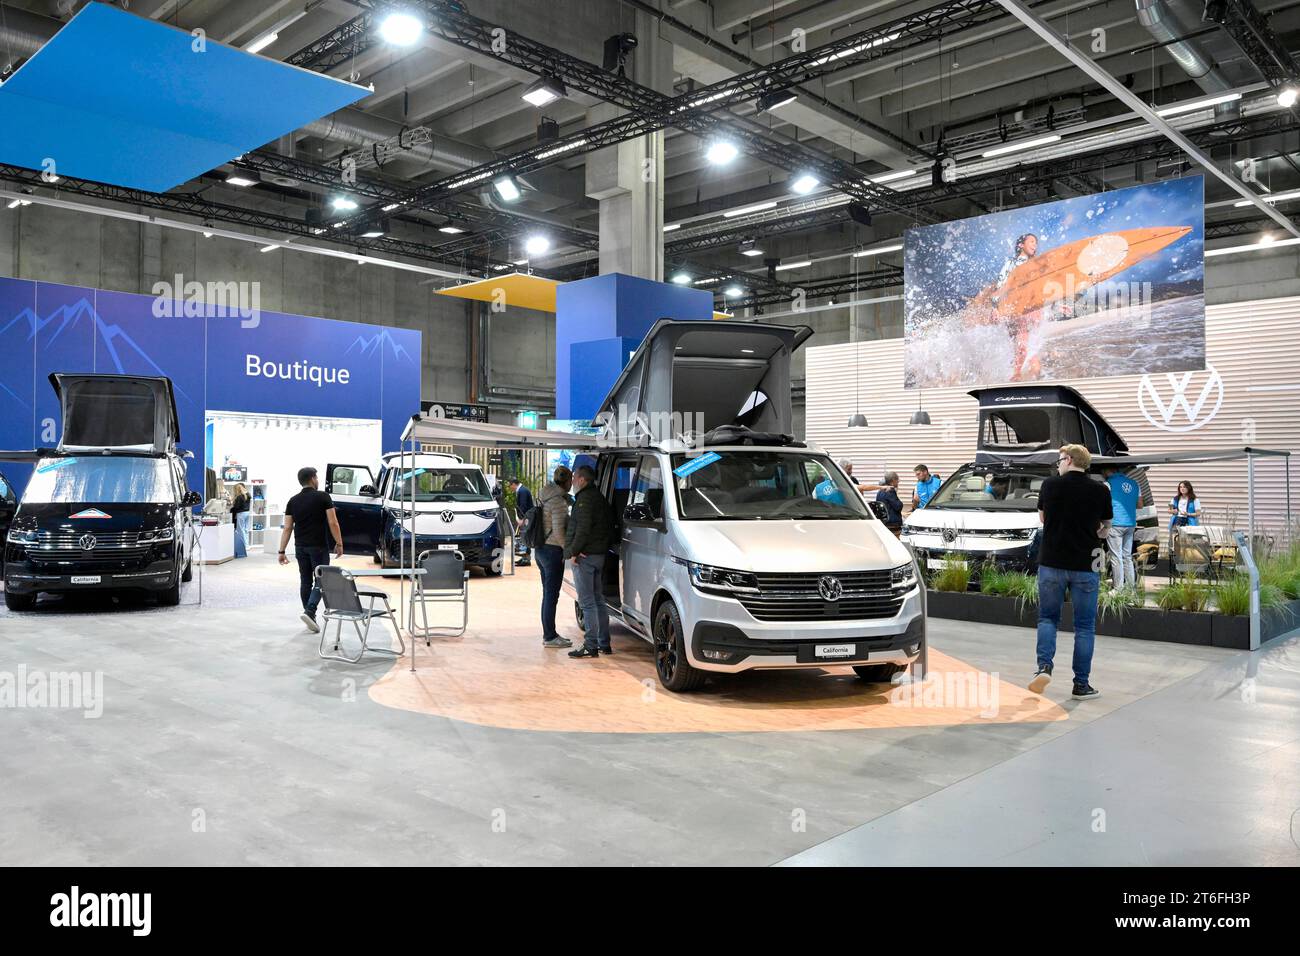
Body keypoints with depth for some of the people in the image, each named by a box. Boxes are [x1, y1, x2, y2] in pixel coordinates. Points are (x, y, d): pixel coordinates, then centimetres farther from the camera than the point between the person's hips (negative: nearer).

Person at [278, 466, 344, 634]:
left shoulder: (293, 501, 6)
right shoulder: (323, 497, -7)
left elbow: (287, 528, 3)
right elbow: (333, 523, -11)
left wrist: (282, 551, 4)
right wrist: (339, 543, -3)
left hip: (300, 547, 5)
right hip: (319, 546, -5)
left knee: (305, 582, 12)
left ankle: (310, 615, 16)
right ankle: (309, 611, -20)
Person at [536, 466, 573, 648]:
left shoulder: (545, 497, 12)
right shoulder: (558, 501, -17)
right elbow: (558, 531, -22)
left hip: (541, 550, 9)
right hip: (553, 551, -9)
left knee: (548, 594, 15)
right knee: (552, 595, -3)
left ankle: (548, 634, 23)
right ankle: (550, 637, 2)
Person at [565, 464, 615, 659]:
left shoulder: (585, 498, -13)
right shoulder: (600, 497, 19)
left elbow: (583, 528, -22)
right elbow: (609, 527, 20)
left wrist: (573, 551, -17)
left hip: (585, 556, -10)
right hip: (599, 555, 10)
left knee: (587, 602, -8)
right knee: (598, 600, 14)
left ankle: (591, 646, -7)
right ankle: (604, 644, 19)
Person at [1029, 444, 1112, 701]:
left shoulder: (1050, 485, -3)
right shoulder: (1101, 490, -2)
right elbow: (1106, 529, 11)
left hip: (1051, 562, 0)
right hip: (1086, 565, 0)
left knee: (1048, 618, 13)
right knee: (1084, 626, 10)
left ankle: (1044, 666, -8)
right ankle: (1081, 684, 12)